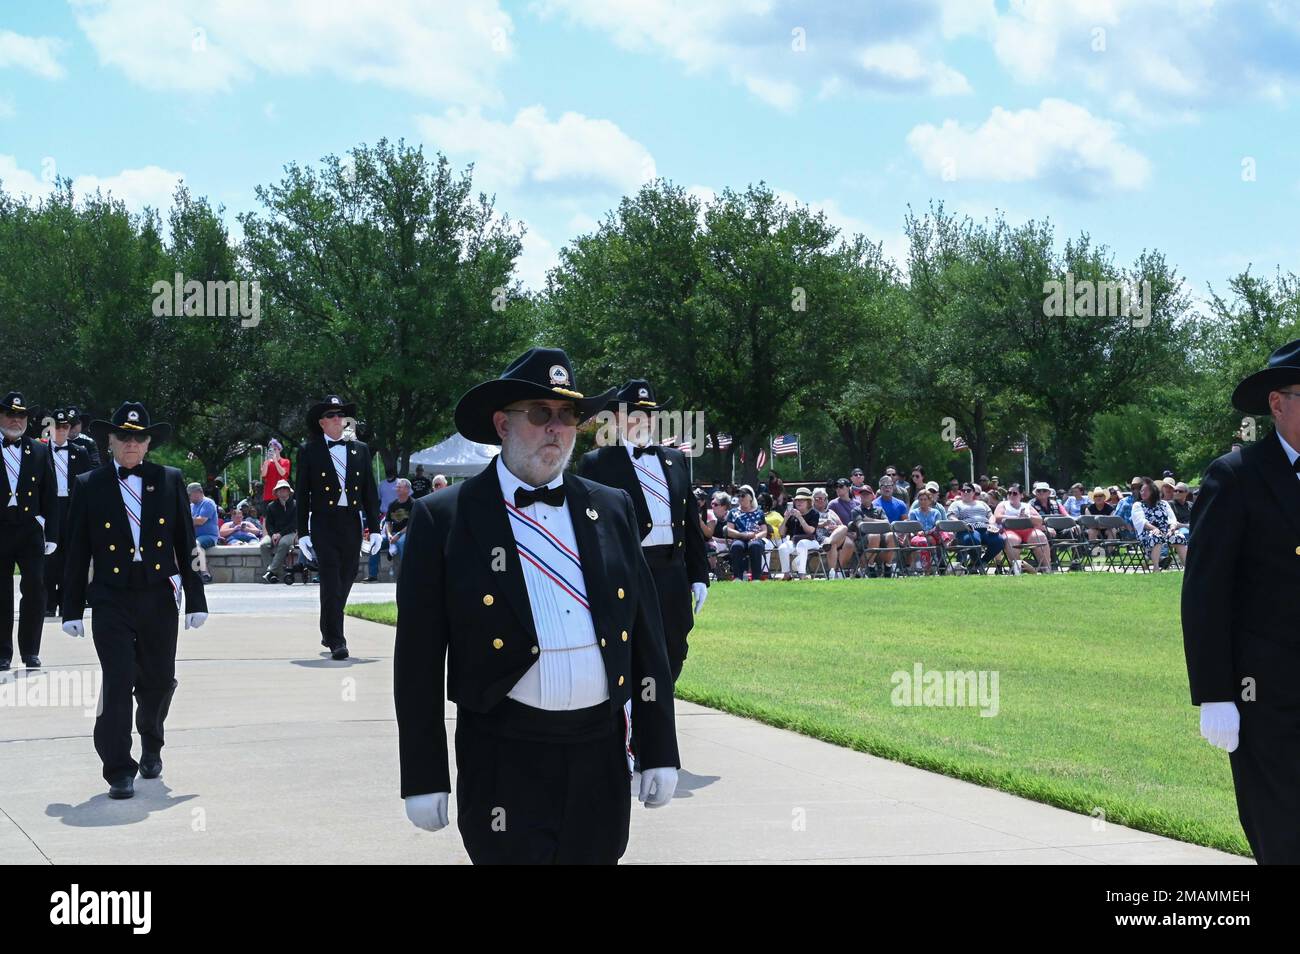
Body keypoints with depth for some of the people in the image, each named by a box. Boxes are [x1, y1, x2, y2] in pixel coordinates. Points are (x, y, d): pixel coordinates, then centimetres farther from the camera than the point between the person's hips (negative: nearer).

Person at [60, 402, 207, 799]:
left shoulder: (170, 481, 5)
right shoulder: (89, 486, 2)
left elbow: (186, 544, 6)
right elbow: (77, 553, 4)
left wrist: (195, 599, 3)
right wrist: (72, 610, 1)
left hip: (160, 598, 2)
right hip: (111, 600, -2)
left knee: (158, 681, 12)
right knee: (118, 684, -9)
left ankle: (151, 747, 39)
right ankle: (119, 771, -2)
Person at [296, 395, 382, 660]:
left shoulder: (360, 450, 12)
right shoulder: (309, 452, 3)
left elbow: (370, 492, 12)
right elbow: (302, 495, 2)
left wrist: (374, 528, 5)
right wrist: (303, 533, -3)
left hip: (352, 526, 3)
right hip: (324, 525, -3)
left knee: (345, 582, 10)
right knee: (331, 583, -10)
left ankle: (329, 633, 28)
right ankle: (336, 641, -10)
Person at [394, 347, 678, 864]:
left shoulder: (613, 508, 9)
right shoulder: (442, 518, -2)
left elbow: (646, 636, 11)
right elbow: (419, 660, -2)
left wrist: (660, 751, 9)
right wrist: (423, 778, -4)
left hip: (603, 755, 4)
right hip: (504, 761, -3)